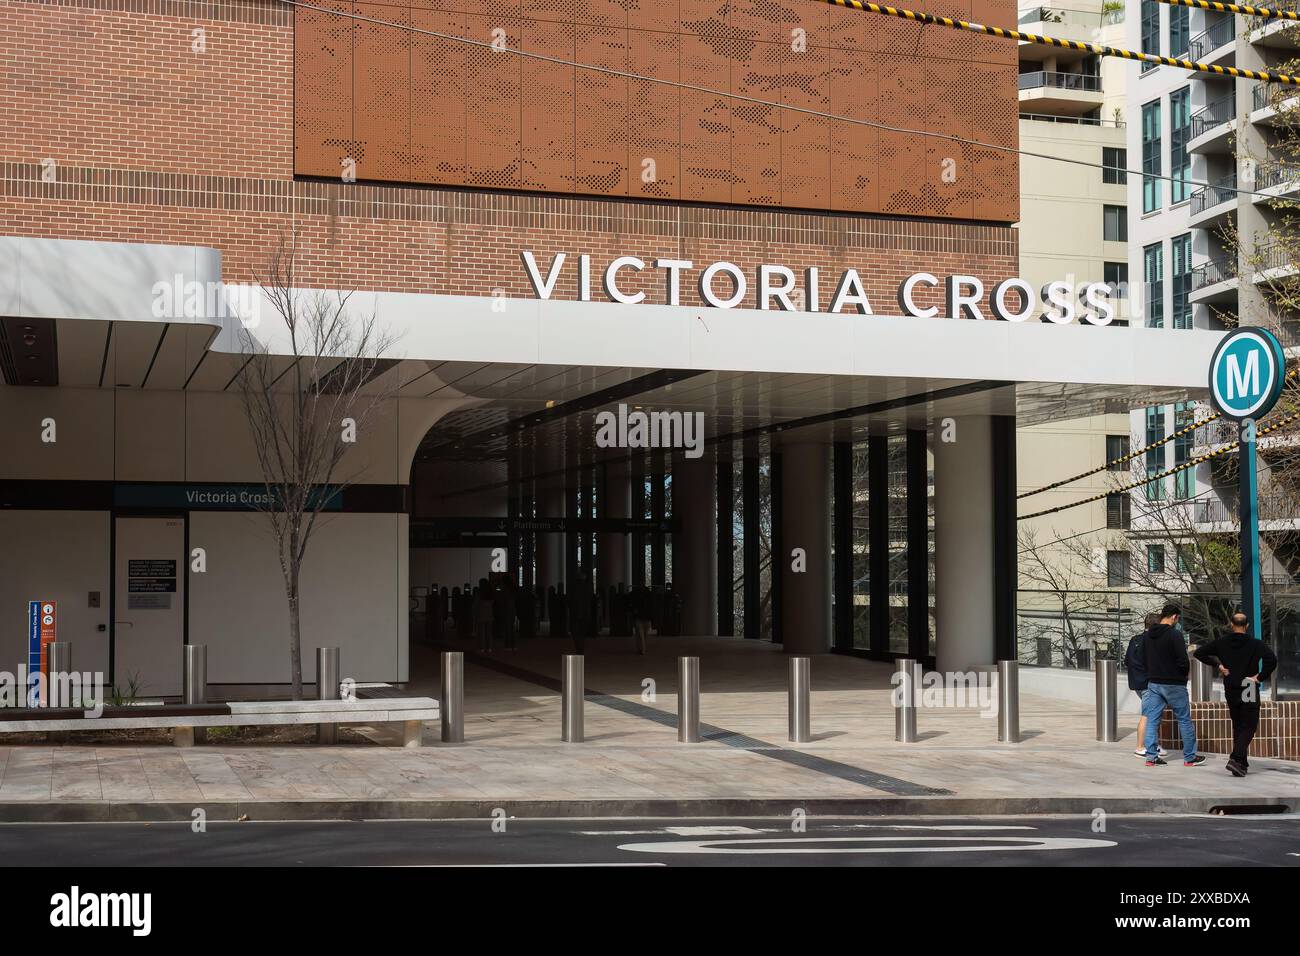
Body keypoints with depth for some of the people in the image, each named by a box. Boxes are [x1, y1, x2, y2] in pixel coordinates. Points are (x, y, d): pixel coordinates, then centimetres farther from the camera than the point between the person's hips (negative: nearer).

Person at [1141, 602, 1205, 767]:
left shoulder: (1147, 636, 6)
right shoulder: (1175, 635, -16)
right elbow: (1183, 660, -19)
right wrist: (1186, 671, 1)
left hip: (1153, 683, 6)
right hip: (1174, 684, -6)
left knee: (1152, 720, 7)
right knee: (1185, 720, 7)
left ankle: (1151, 756, 3)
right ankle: (1190, 757, 13)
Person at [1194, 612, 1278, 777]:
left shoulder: (1221, 642, 0)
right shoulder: (1255, 644, -9)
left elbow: (1199, 653, -1)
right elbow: (1272, 659, -24)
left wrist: (1218, 664, 3)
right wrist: (1261, 677, -13)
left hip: (1230, 691, 4)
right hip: (1249, 691, -4)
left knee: (1237, 726, 16)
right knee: (1248, 727, 0)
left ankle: (1242, 763, 17)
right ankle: (1236, 759, -19)